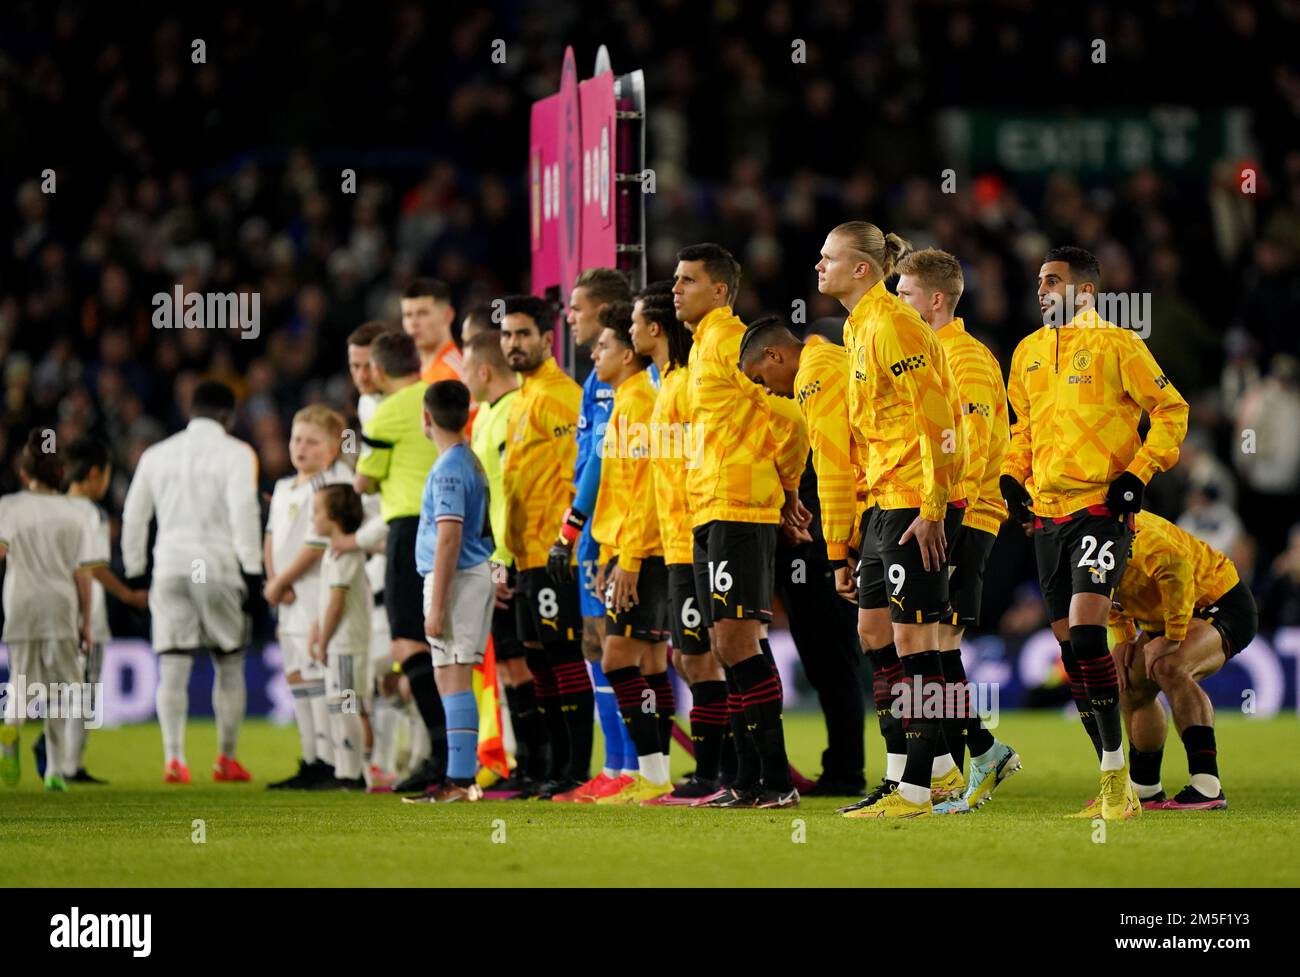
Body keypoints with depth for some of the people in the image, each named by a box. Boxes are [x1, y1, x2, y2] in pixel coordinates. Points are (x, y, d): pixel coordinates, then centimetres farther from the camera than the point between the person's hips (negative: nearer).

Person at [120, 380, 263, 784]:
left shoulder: (156, 454, 13)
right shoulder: (235, 453, -2)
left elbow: (133, 515, 15)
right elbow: (244, 510, -12)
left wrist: (134, 573, 22)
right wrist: (251, 569, -10)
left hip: (169, 567, 3)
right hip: (218, 565, -3)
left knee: (172, 667, 0)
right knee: (230, 665, 10)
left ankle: (173, 757, -12)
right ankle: (226, 758, 14)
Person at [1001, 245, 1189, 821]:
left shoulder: (1115, 344, -4)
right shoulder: (1028, 352, 14)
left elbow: (1171, 410, -2)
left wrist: (1138, 474, -10)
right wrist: (1012, 477, 10)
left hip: (1101, 508, -7)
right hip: (1046, 512, 7)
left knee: (1086, 632, -19)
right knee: (1070, 645, 5)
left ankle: (1115, 769, -11)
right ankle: (1114, 784, 12)